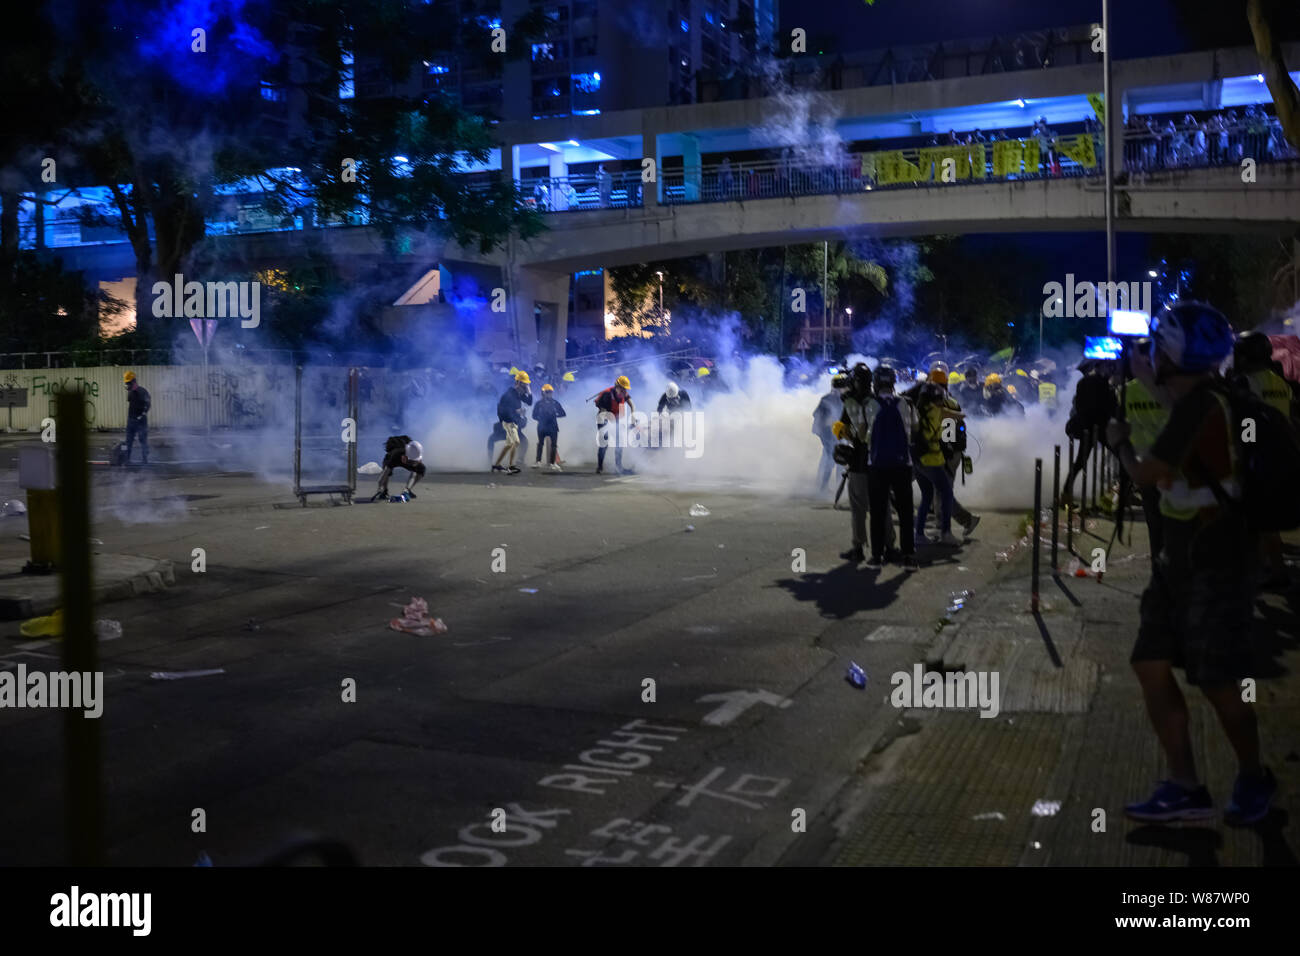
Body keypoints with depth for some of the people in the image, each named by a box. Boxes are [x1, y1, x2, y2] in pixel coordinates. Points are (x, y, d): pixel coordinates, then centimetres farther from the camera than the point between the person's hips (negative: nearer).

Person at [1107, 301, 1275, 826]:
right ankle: (1185, 788, 11)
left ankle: (1254, 778, 24)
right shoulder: (1198, 399, 10)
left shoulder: (1200, 404, -20)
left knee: (1218, 683, 0)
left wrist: (1120, 443, 1)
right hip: (1182, 560, 10)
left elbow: (1145, 474, -19)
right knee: (1151, 666, 6)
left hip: (1215, 566, -10)